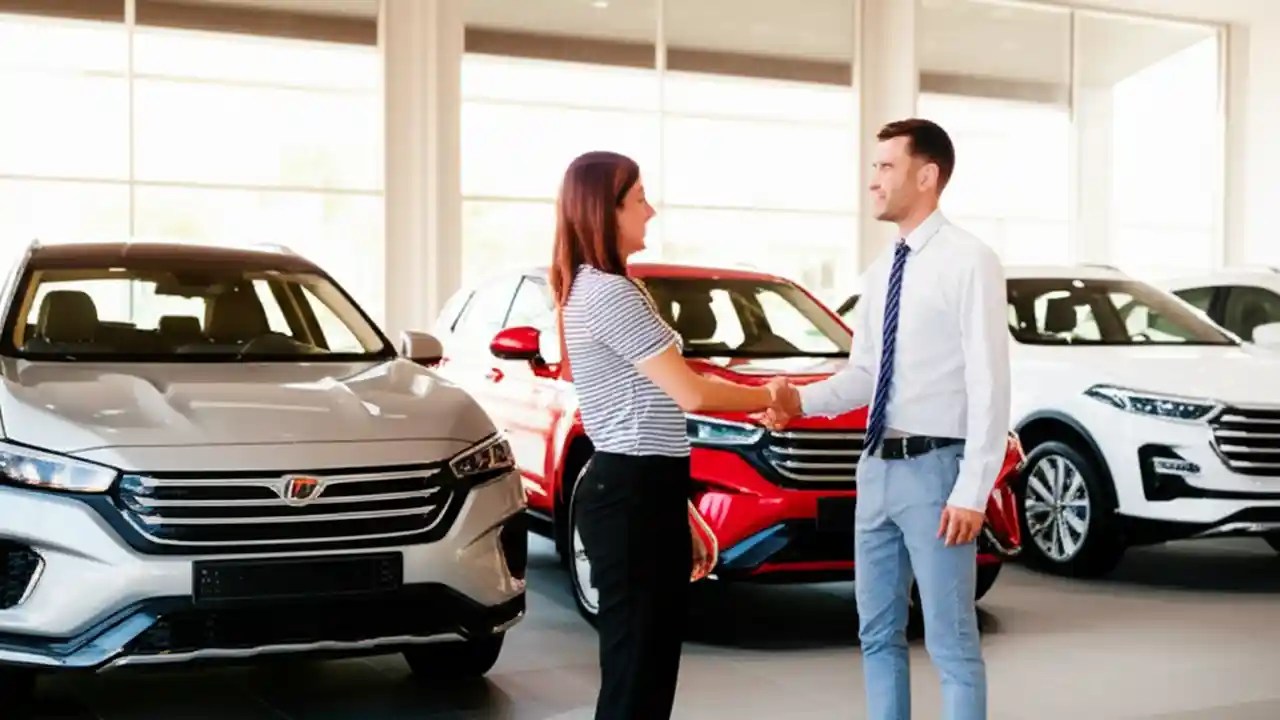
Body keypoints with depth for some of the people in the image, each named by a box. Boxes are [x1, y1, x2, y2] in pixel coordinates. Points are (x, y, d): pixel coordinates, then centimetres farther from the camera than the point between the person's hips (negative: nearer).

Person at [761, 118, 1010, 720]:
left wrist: (972, 491, -18)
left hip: (934, 469, -8)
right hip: (877, 468, 8)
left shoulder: (969, 262, -10)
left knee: (951, 643, 2)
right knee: (878, 634, 16)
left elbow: (989, 384, -14)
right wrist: (803, 400, -7)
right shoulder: (879, 271, 13)